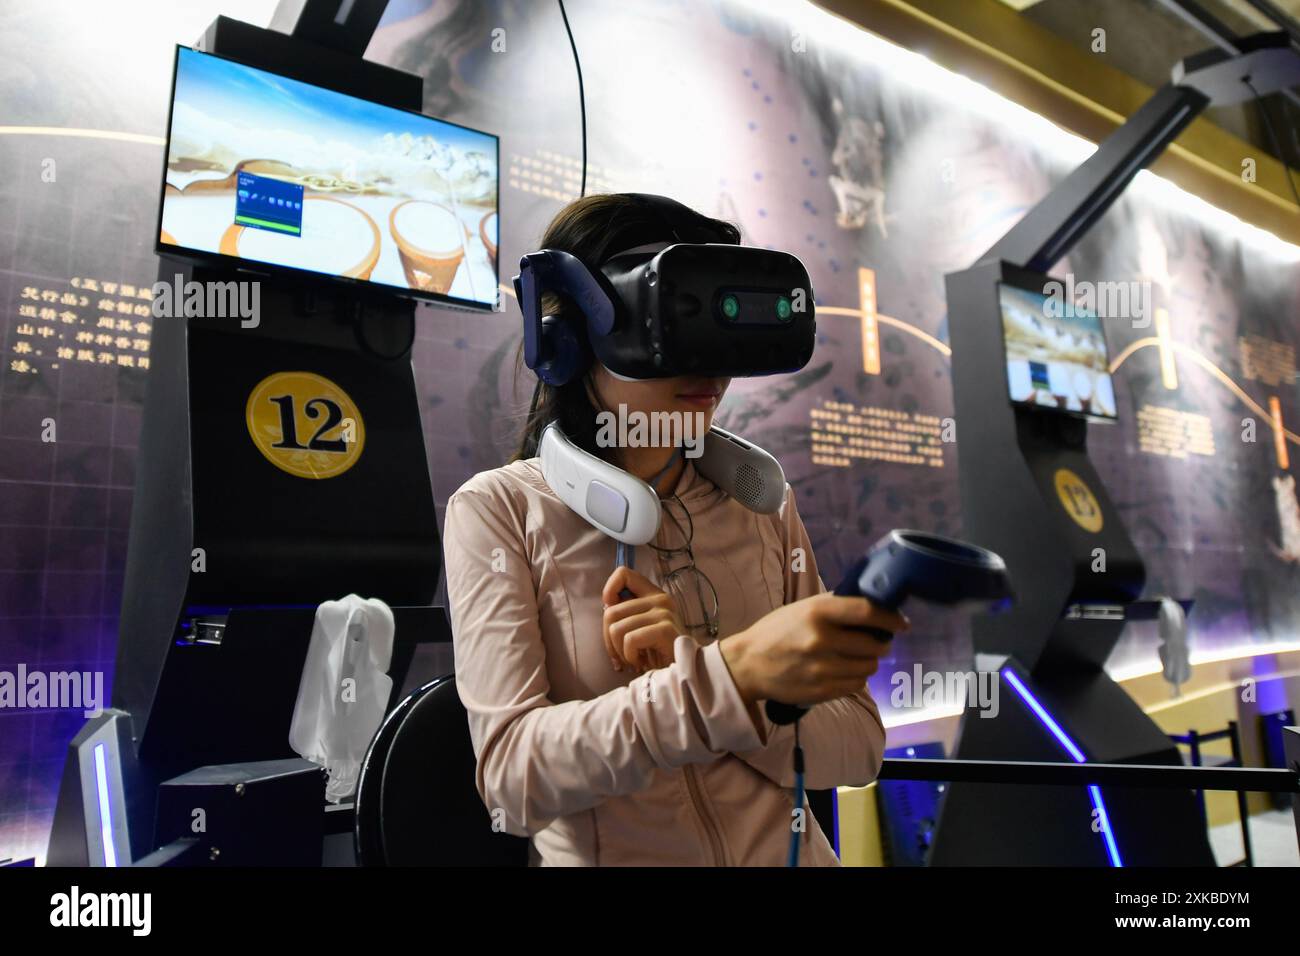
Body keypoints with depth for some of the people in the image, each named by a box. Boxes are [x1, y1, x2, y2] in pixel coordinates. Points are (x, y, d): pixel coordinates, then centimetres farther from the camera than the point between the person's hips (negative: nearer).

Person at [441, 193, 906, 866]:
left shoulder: (764, 503, 1)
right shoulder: (497, 510, -7)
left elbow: (857, 752, -1)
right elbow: (510, 775, -16)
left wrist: (694, 668, -17)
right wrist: (728, 676, -28)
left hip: (788, 853, 3)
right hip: (595, 854, -2)